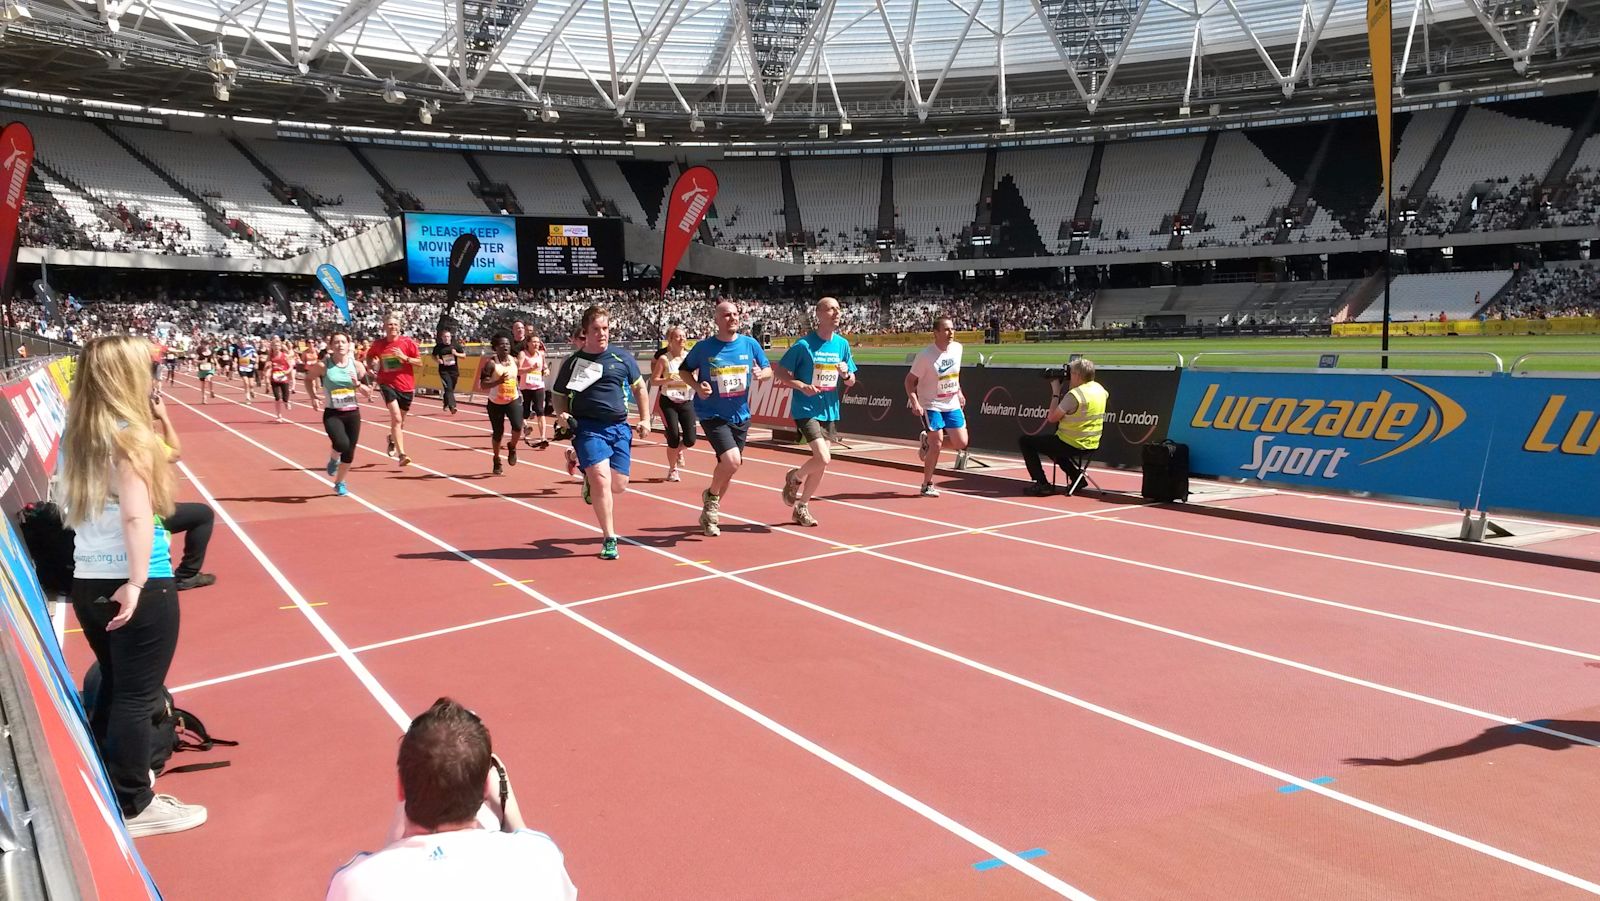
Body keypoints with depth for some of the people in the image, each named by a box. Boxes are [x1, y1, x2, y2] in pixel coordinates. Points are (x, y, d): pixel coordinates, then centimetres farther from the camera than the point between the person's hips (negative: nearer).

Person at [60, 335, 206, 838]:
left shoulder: (74, 436, 8)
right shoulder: (128, 434, -14)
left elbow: (71, 509, 11)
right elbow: (137, 515, -22)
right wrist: (137, 582, -21)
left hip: (88, 582, 8)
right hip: (139, 586, -8)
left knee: (113, 686, 21)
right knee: (138, 695, 2)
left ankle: (103, 783, 32)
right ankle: (133, 807, 11)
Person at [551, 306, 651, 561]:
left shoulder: (622, 358, 7)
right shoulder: (573, 362, 4)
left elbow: (639, 388, 17)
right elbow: (560, 396, 12)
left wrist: (645, 419, 8)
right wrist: (563, 415, -7)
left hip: (619, 428, 3)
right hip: (588, 428, -3)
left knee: (619, 484, 2)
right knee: (601, 477, -18)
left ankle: (591, 484, 39)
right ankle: (609, 539, -7)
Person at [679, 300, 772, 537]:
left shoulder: (750, 344, -1)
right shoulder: (704, 347, -8)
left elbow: (768, 369, 8)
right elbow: (684, 370, 5)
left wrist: (760, 373, -16)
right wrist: (697, 386, -14)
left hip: (740, 415, 5)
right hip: (712, 415, -4)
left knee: (728, 465, 13)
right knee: (732, 460, -22)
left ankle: (710, 513, 33)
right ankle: (711, 496, 8)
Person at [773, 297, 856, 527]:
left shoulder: (842, 344, 5)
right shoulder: (804, 344, -11)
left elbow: (851, 382, 13)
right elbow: (779, 372, -6)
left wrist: (846, 374, -11)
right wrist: (802, 385, -21)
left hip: (829, 411, 6)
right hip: (806, 409, -6)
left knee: (822, 463, 9)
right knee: (823, 458, -18)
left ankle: (801, 507, 26)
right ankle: (794, 478, 13)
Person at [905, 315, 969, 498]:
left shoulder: (957, 348, -1)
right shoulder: (925, 355, -19)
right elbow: (910, 380, -13)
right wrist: (914, 402, -26)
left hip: (952, 404, 6)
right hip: (931, 405, -6)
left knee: (961, 443, 1)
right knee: (937, 443, -13)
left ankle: (927, 441, 27)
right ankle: (927, 485, 4)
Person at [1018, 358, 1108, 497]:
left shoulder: (1074, 394, -23)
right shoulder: (1099, 388, 3)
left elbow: (1051, 418, -14)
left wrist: (1056, 391, -7)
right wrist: (1070, 386, 10)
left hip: (1072, 444, -9)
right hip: (1092, 444, 9)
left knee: (1025, 441, 4)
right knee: (1053, 443, 37)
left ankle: (1042, 484, -2)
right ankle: (1076, 477, 25)